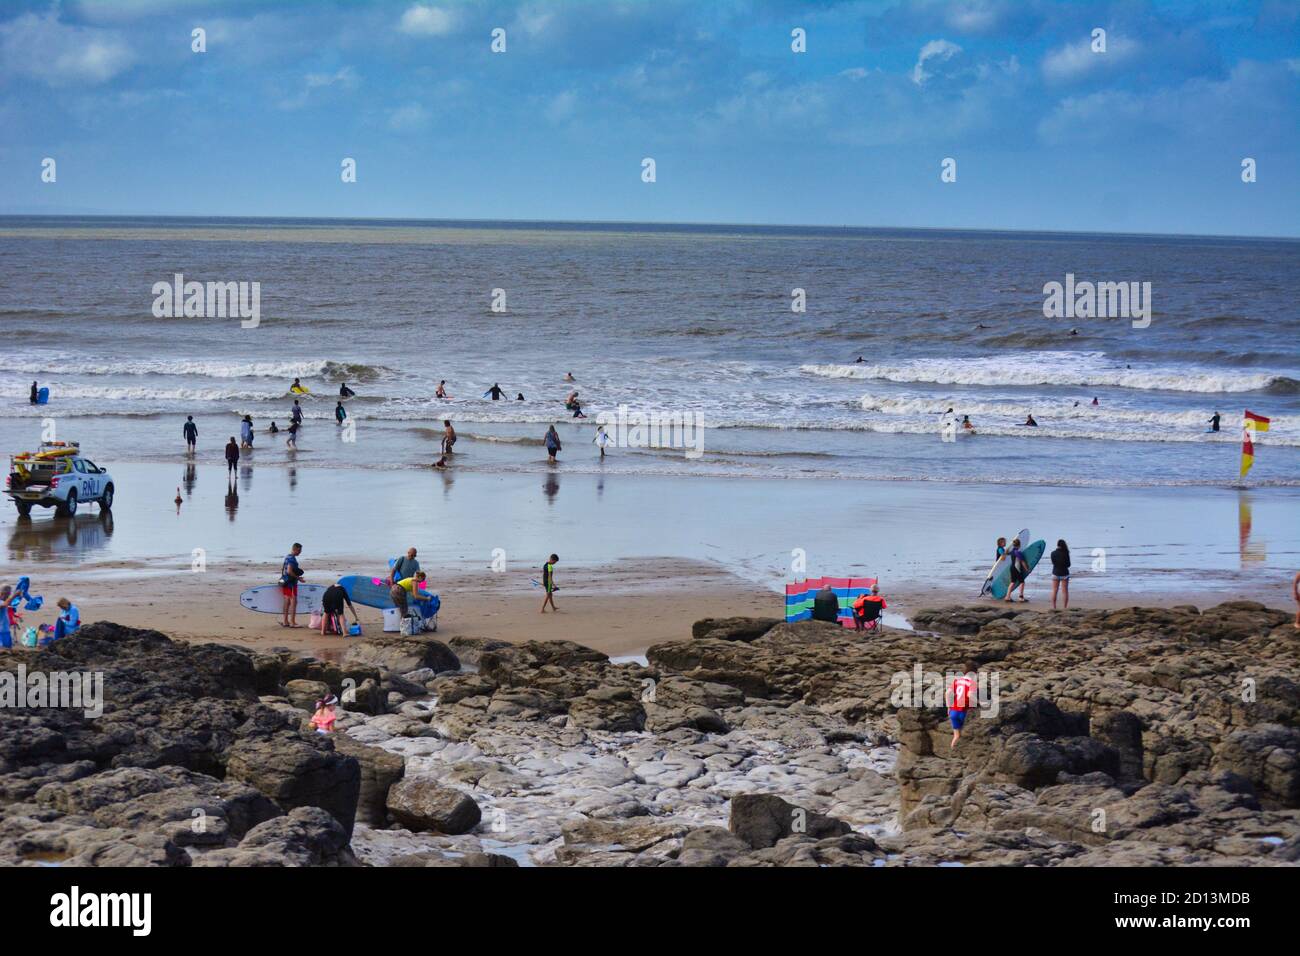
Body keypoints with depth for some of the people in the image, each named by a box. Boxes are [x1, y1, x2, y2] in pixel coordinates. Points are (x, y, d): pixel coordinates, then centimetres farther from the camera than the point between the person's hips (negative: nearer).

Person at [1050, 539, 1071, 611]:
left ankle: (1053, 606, 7)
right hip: (1064, 574, -2)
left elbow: (1053, 563, 2)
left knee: (1054, 591, 9)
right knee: (1065, 591, 4)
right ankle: (1065, 607, 2)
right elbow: (1068, 564, -6)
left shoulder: (1053, 553, -6)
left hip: (1055, 573, 2)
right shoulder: (1065, 553, -12)